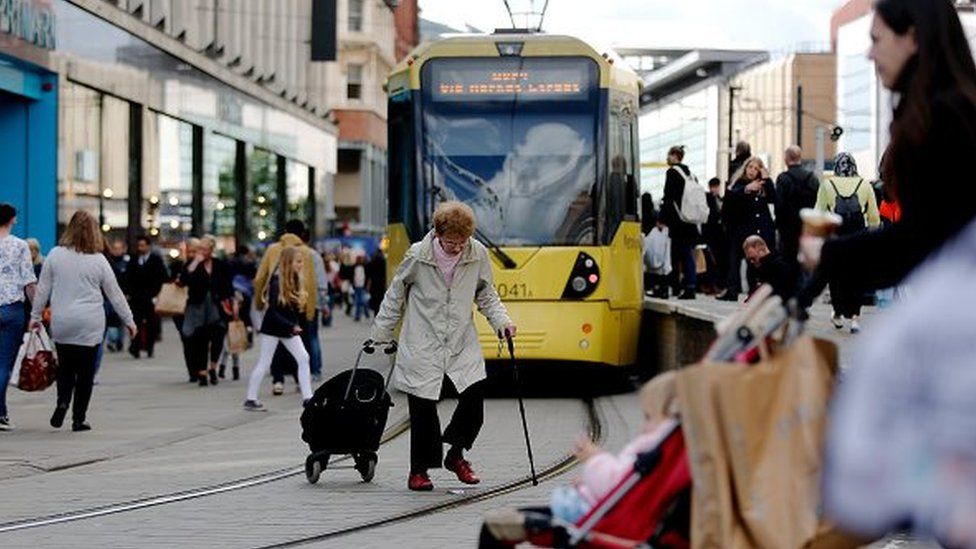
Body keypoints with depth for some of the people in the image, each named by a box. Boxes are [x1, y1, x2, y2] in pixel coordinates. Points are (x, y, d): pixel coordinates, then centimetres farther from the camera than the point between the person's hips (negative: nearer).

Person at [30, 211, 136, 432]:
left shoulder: (55, 255, 0)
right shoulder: (98, 260, -3)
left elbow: (43, 289, 4)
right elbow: (115, 294, 4)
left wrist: (35, 316, 14)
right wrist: (129, 320, 13)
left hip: (61, 324, 2)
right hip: (90, 326, -1)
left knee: (65, 366, 15)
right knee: (86, 371, 6)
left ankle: (62, 401, -9)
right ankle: (79, 418, 6)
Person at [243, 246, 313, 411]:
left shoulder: (296, 280, 2)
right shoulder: (277, 282, -20)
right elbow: (272, 311, -22)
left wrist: (298, 326, -5)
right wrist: (292, 326, -25)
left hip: (289, 328, 7)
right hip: (272, 328, -7)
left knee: (303, 357, -2)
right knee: (264, 363, 0)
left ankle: (307, 397, 0)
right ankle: (250, 399, 9)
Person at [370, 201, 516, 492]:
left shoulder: (478, 255, -4)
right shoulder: (417, 256, -10)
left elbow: (486, 295, 12)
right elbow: (395, 296, 5)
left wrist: (502, 321, -4)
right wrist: (380, 334, 10)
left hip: (462, 343, 3)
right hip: (422, 345, -3)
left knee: (475, 393, -10)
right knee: (423, 407, -3)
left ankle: (456, 454, 14)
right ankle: (418, 471, 12)